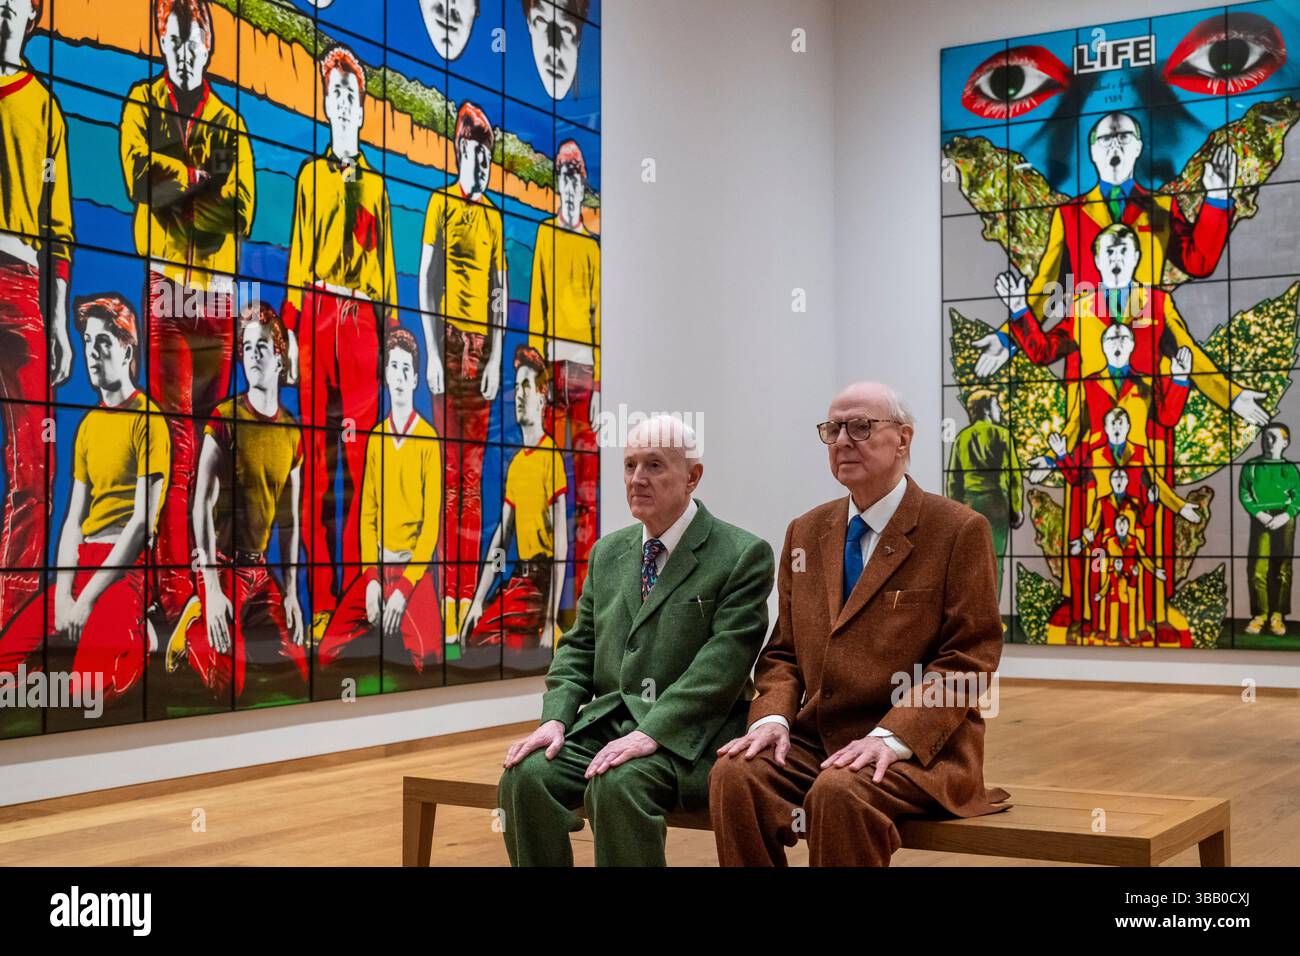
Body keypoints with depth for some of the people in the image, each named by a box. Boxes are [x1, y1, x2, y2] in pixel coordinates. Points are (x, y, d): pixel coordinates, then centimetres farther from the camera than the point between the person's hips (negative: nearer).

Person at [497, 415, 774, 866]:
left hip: (688, 735, -5)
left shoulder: (743, 555, -5)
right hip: (606, 722, 6)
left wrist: (652, 733, -24)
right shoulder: (607, 553, 16)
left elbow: (721, 664, -15)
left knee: (617, 785, -34)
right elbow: (579, 647, 15)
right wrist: (555, 719, -3)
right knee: (526, 775, -21)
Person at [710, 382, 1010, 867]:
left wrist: (892, 736, -20)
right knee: (734, 775, -25)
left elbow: (968, 658, -8)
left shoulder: (960, 530, -3)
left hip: (918, 746, -4)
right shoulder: (805, 532, 15)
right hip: (813, 738, 5)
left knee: (839, 792, -35)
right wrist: (772, 717, -6)